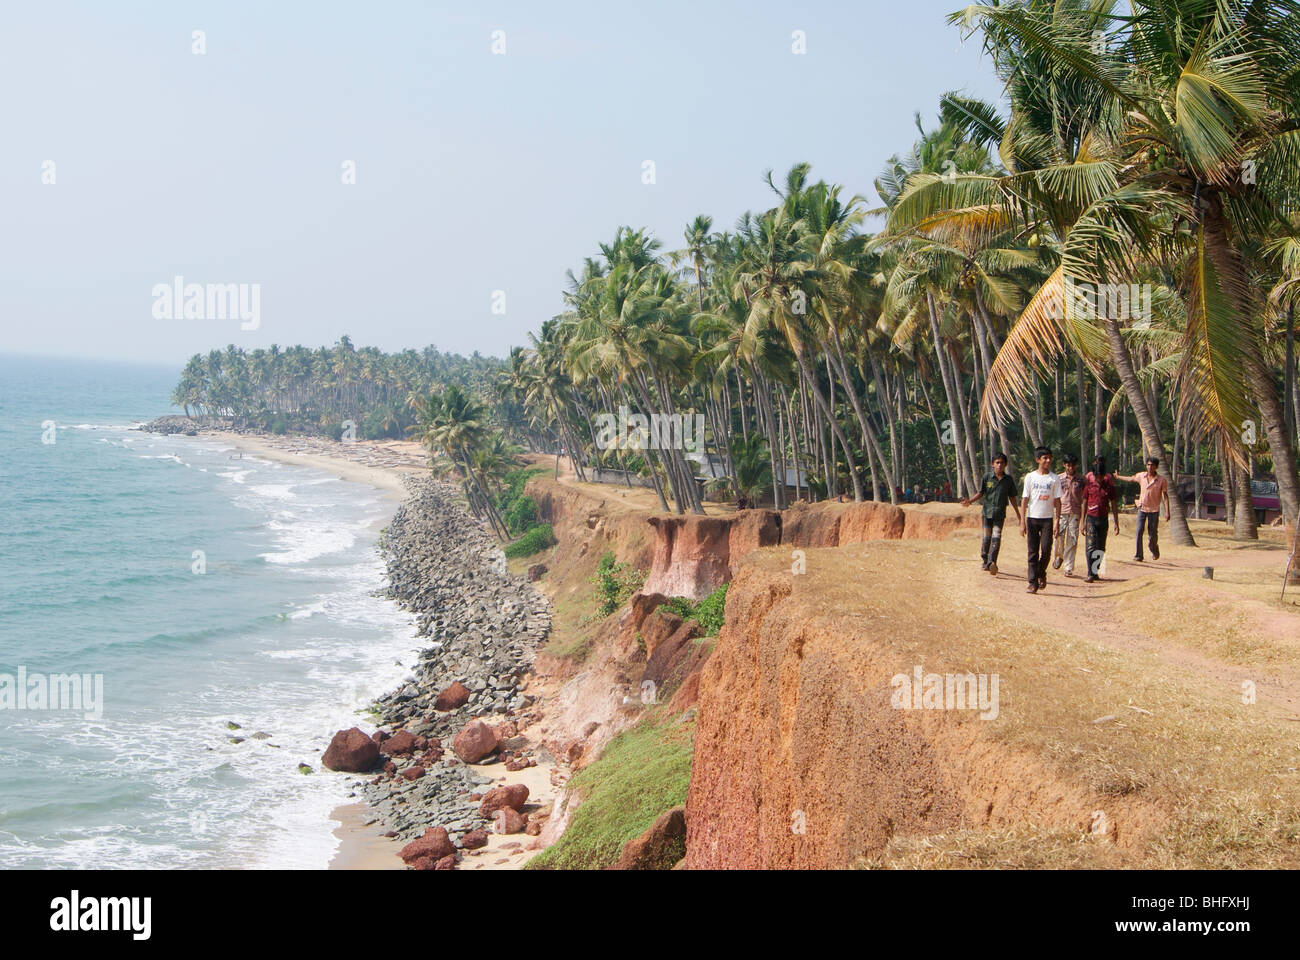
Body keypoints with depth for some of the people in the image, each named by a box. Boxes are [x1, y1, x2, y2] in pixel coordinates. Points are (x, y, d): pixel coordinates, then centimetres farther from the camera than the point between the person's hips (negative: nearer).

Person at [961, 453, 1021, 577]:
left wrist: (1018, 514, 16)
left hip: (1000, 513, 0)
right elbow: (981, 493, 7)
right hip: (987, 511, 0)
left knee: (996, 537, -13)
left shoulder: (1008, 479, 3)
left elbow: (1012, 497, 13)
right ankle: (984, 560, 23)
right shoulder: (987, 477, 0)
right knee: (987, 537, 5)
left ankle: (991, 562, -20)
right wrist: (970, 500, -10)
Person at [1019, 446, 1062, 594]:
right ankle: (1033, 582, 3)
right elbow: (1024, 499, 3)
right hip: (1032, 518, 0)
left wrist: (1057, 522, -5)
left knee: (1046, 549, -6)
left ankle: (1041, 573, 20)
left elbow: (1057, 501, 3)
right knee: (1033, 552, 0)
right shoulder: (1030, 476, 3)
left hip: (1047, 519, 0)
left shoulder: (1055, 479, 3)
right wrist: (1022, 522, -2)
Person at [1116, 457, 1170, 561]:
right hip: (1142, 508, 2)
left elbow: (1165, 496, -7)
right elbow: (1131, 479, 23)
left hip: (1154, 510, -2)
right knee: (1139, 531, -10)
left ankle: (1155, 551, 33)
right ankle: (1138, 555, -7)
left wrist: (1167, 512, -14)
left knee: (1152, 534, 3)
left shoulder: (1161, 480, -7)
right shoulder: (1141, 476, 2)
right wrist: (1118, 477, 37)